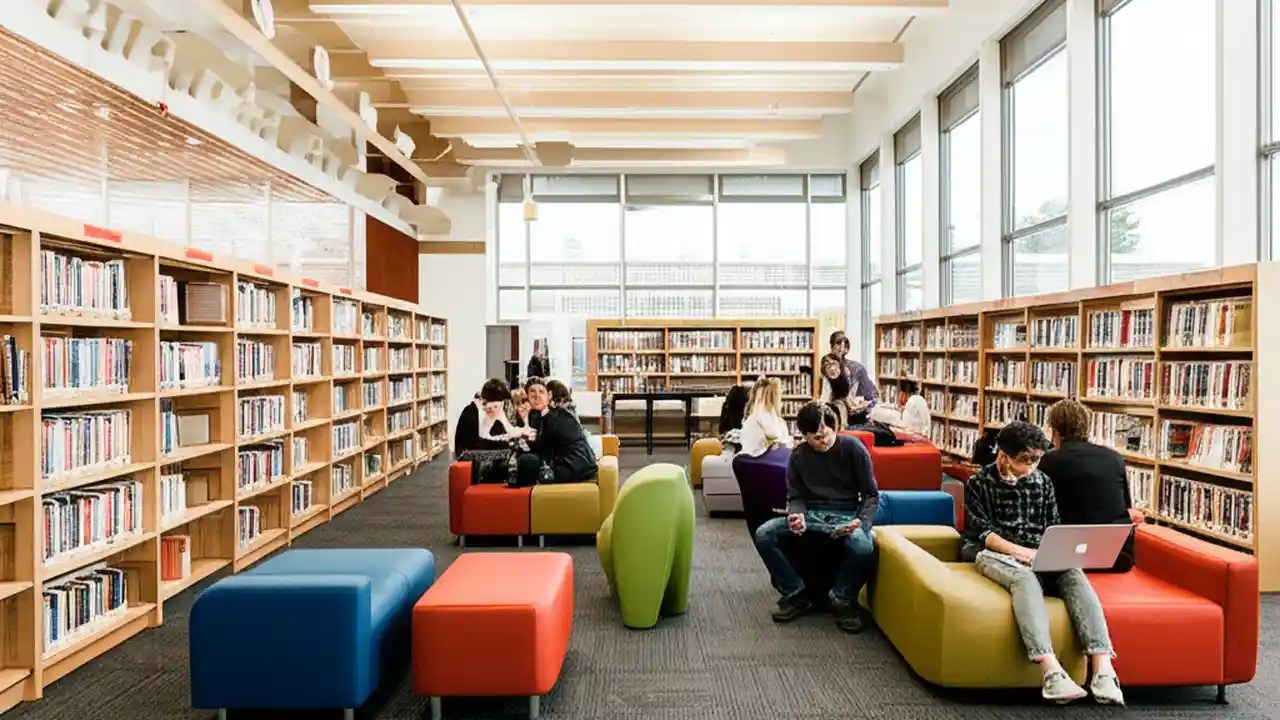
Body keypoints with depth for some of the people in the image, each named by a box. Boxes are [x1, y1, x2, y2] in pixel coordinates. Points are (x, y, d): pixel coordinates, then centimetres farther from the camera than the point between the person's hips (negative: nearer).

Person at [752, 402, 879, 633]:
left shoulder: (853, 448, -6)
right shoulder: (798, 456, 1)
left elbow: (871, 494, -2)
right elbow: (795, 496, 7)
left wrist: (861, 522, -20)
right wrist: (797, 515, -18)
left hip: (846, 515, -2)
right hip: (811, 514, 3)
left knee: (864, 549, -37)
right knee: (763, 534, -21)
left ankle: (843, 600, -7)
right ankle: (795, 595, -3)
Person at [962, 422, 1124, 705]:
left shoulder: (1043, 482, 16)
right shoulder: (979, 483, 3)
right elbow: (981, 531, -6)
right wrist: (1019, 550, -21)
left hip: (1039, 555, 4)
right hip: (996, 553, -4)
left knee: (1074, 575, -29)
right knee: (1025, 578, -37)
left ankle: (1103, 669, -40)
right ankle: (1051, 671, -51)